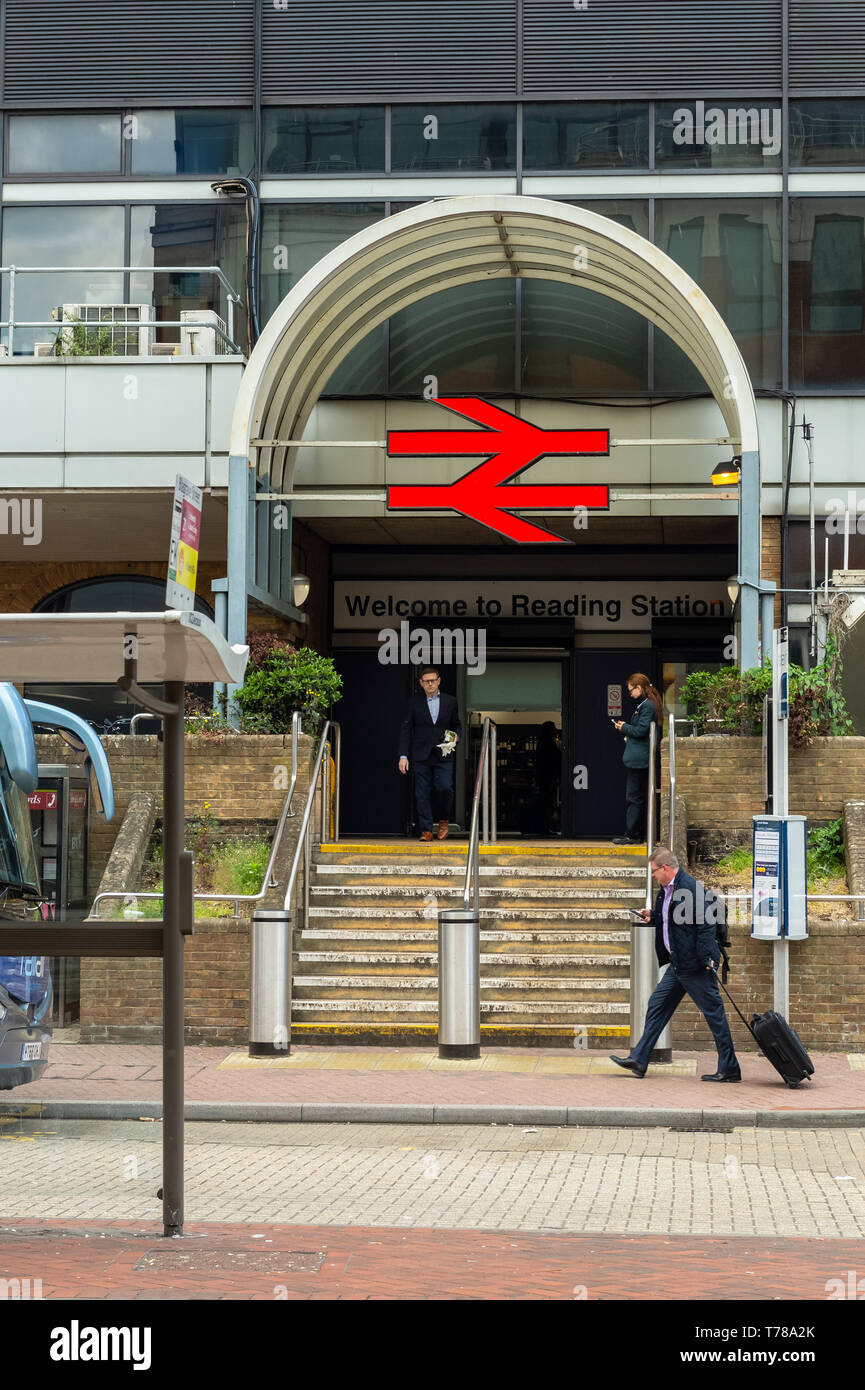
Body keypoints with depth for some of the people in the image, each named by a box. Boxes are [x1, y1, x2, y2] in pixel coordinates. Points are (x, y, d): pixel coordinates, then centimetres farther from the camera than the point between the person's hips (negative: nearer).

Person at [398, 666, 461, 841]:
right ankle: (426, 830, 3)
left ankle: (444, 820, 14)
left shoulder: (450, 702, 9)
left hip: (443, 755, 0)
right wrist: (403, 755, -2)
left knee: (445, 788, -12)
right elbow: (406, 730, 5)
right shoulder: (414, 703, 6)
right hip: (422, 756, 0)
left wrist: (455, 734, -7)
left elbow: (457, 725, 18)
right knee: (423, 794, -2)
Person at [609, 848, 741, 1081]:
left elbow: (706, 924, -22)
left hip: (696, 965, -10)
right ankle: (638, 1060, 16)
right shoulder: (665, 890, 12)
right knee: (657, 1005, 11)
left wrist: (707, 959, -24)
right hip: (678, 964, 10)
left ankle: (729, 1069, 3)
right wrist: (652, 916, 10)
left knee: (713, 1012, -3)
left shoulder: (691, 888, -18)